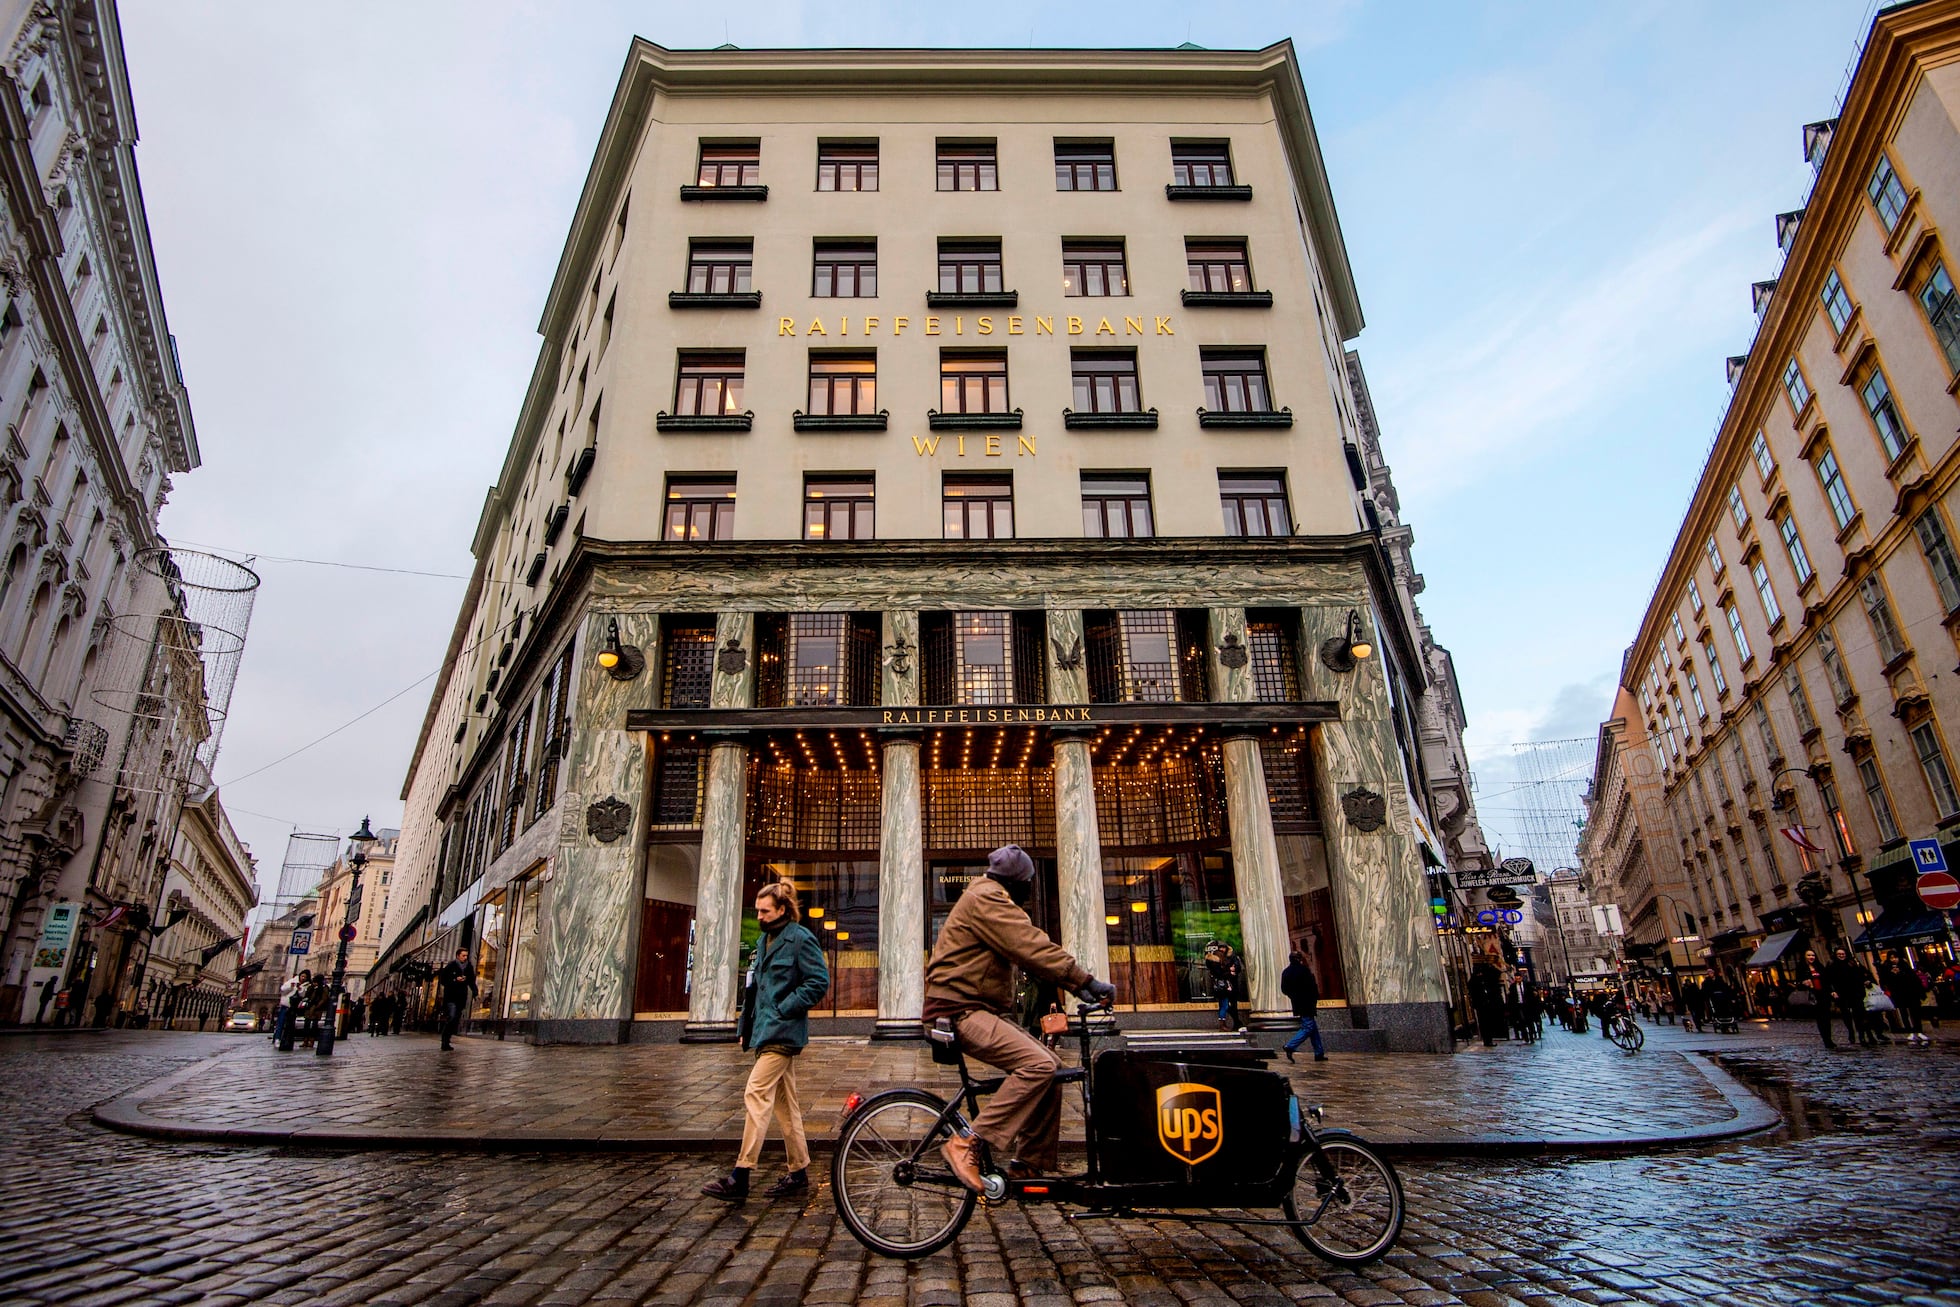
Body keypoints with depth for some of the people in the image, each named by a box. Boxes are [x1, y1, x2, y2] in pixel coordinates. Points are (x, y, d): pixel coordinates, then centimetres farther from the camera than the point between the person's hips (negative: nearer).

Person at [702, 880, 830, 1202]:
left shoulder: (801, 939, -10)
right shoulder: (765, 941, 17)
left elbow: (819, 982, -14)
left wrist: (783, 1010, -16)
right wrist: (747, 1026, 17)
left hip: (782, 1032, -9)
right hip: (766, 1031, 9)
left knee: (756, 1094, -14)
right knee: (784, 1102, 11)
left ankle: (740, 1178, -12)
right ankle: (799, 1174, 17)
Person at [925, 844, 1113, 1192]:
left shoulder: (990, 900, 22)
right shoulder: (985, 899, -13)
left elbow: (1026, 950, 18)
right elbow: (1034, 947, -21)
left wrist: (1073, 985, 8)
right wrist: (1086, 982, -18)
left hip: (978, 1010, 11)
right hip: (961, 1010, -11)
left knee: (1053, 1067, 5)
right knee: (1038, 1065, -26)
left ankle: (1029, 1164, 11)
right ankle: (967, 1144, -21)